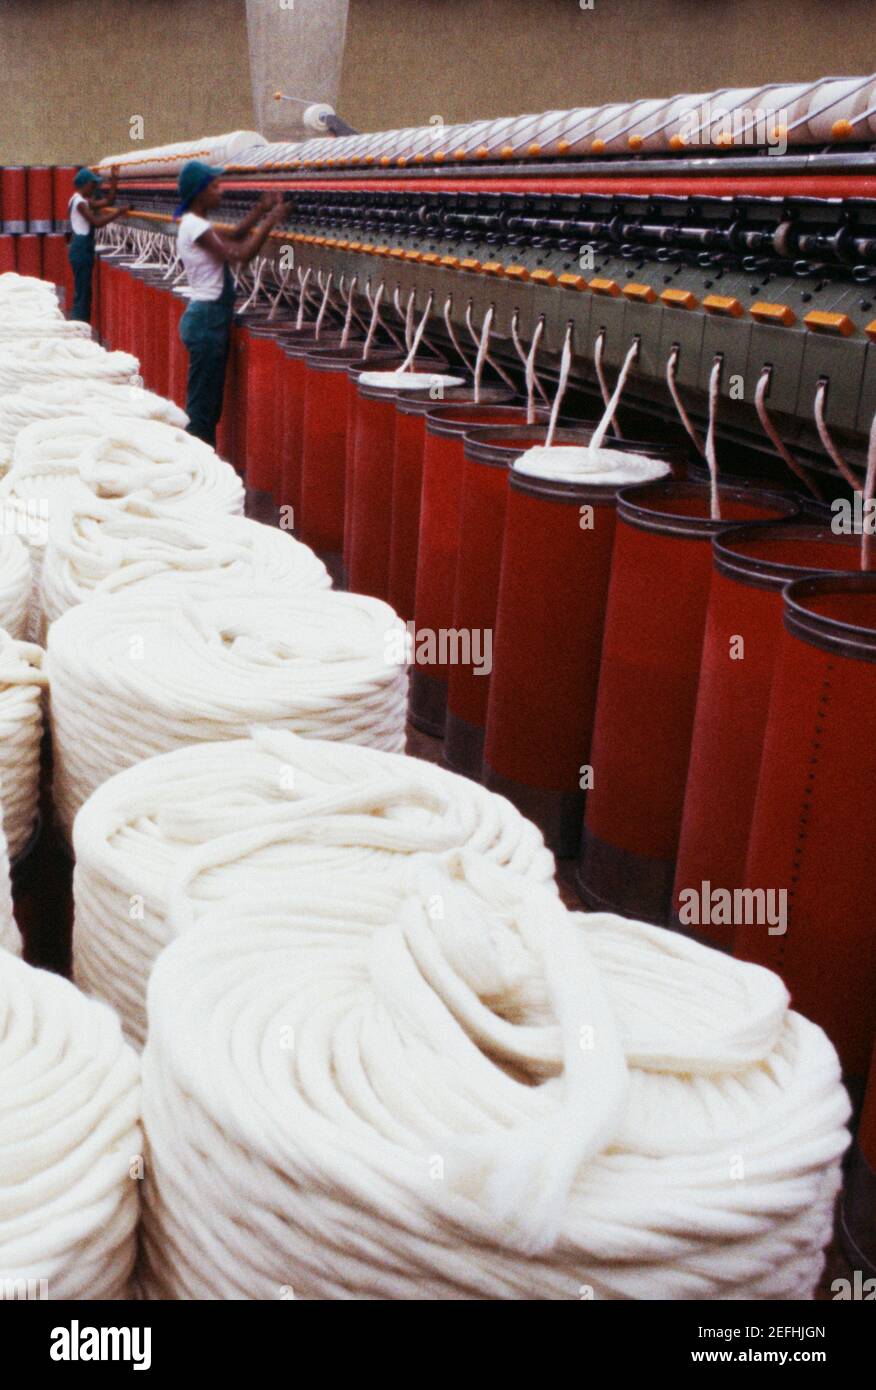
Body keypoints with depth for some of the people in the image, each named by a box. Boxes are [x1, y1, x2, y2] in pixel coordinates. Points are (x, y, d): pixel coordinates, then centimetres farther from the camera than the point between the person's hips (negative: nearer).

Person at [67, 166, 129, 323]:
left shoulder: (85, 201, 15)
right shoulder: (79, 202, -14)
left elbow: (108, 200, 18)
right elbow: (96, 221, -22)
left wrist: (114, 180, 13)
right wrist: (117, 213, -20)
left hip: (83, 249, 10)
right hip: (81, 250, -10)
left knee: (84, 292, 13)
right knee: (82, 293, -9)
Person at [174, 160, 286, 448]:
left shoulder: (197, 224, 12)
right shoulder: (196, 227, -17)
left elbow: (232, 237, 22)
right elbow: (240, 254, -24)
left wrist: (261, 209, 12)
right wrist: (270, 221, -16)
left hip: (212, 318, 10)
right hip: (207, 319, -10)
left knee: (210, 400, 15)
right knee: (202, 402, -5)